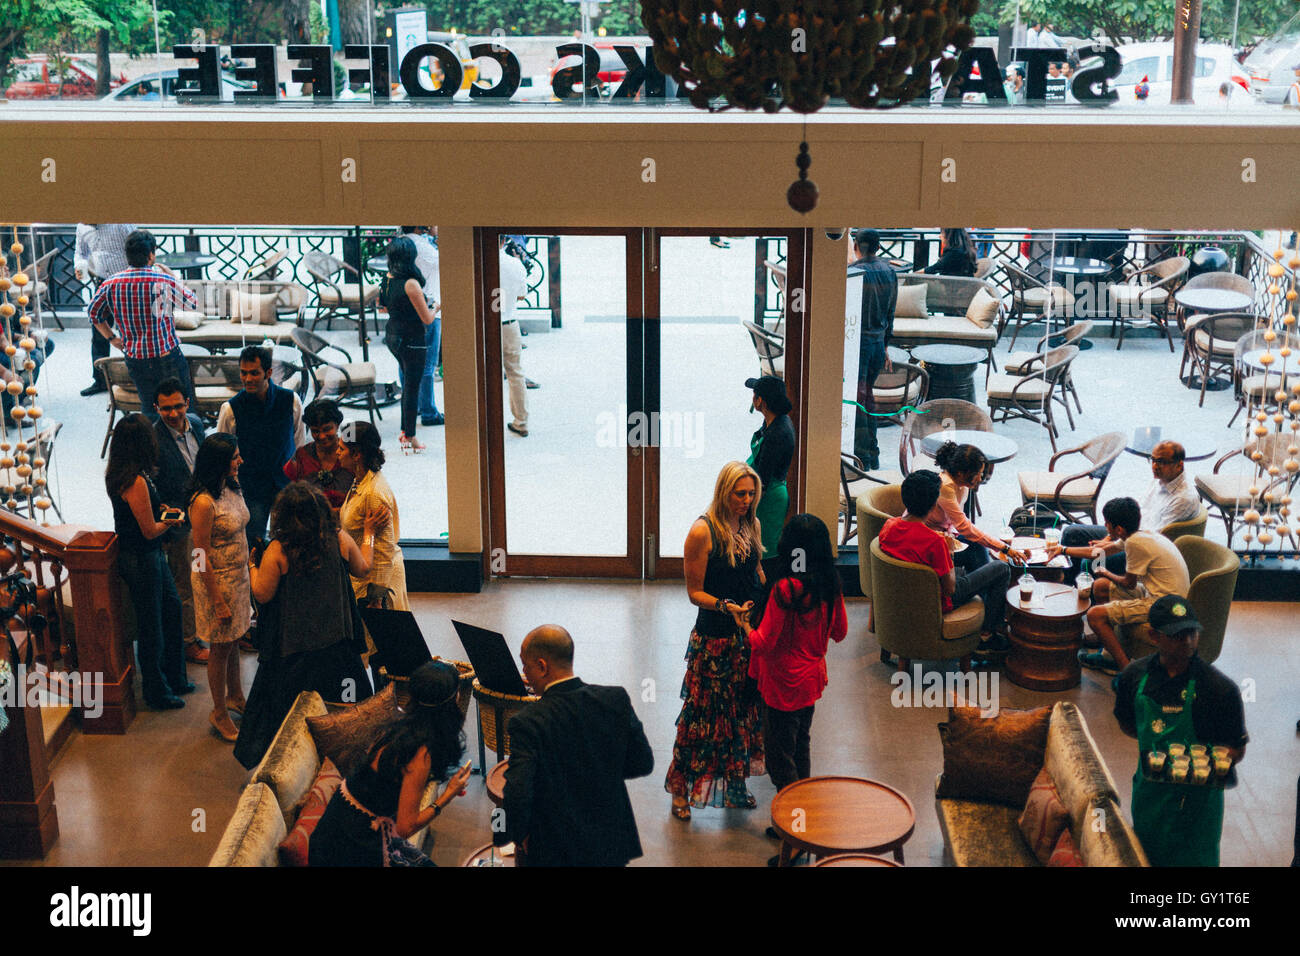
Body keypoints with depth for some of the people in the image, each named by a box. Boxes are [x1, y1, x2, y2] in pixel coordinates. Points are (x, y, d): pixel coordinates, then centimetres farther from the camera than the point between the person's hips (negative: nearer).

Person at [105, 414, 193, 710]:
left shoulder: (119, 474, 2)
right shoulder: (136, 482, -27)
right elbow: (150, 530, -21)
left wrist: (160, 512, 6)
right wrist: (170, 521, -3)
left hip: (152, 555, 10)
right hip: (141, 560, -10)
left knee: (172, 608, 21)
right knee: (150, 625, 6)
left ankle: (174, 678, 35)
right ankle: (157, 692, 23)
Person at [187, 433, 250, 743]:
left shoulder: (231, 487, -1)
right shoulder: (204, 502, -27)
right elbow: (202, 558, -22)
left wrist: (247, 574, 16)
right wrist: (218, 603, -18)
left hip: (239, 576, 8)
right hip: (218, 581, -8)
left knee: (234, 640, 23)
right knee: (221, 647, 8)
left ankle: (235, 696, 42)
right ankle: (219, 713, 25)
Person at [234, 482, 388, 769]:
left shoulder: (277, 551, -16)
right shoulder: (340, 540, -7)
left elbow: (262, 594, -10)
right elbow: (362, 569, 11)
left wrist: (253, 565, 7)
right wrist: (369, 533, 25)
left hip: (293, 645, -3)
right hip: (336, 638, 3)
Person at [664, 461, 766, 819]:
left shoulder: (750, 525, 4)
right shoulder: (702, 532, -15)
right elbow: (695, 592, -11)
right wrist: (727, 607, -26)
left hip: (749, 634, 6)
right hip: (714, 638, -6)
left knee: (742, 709, 14)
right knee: (703, 712, 1)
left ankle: (734, 786, 28)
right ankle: (681, 789, 16)